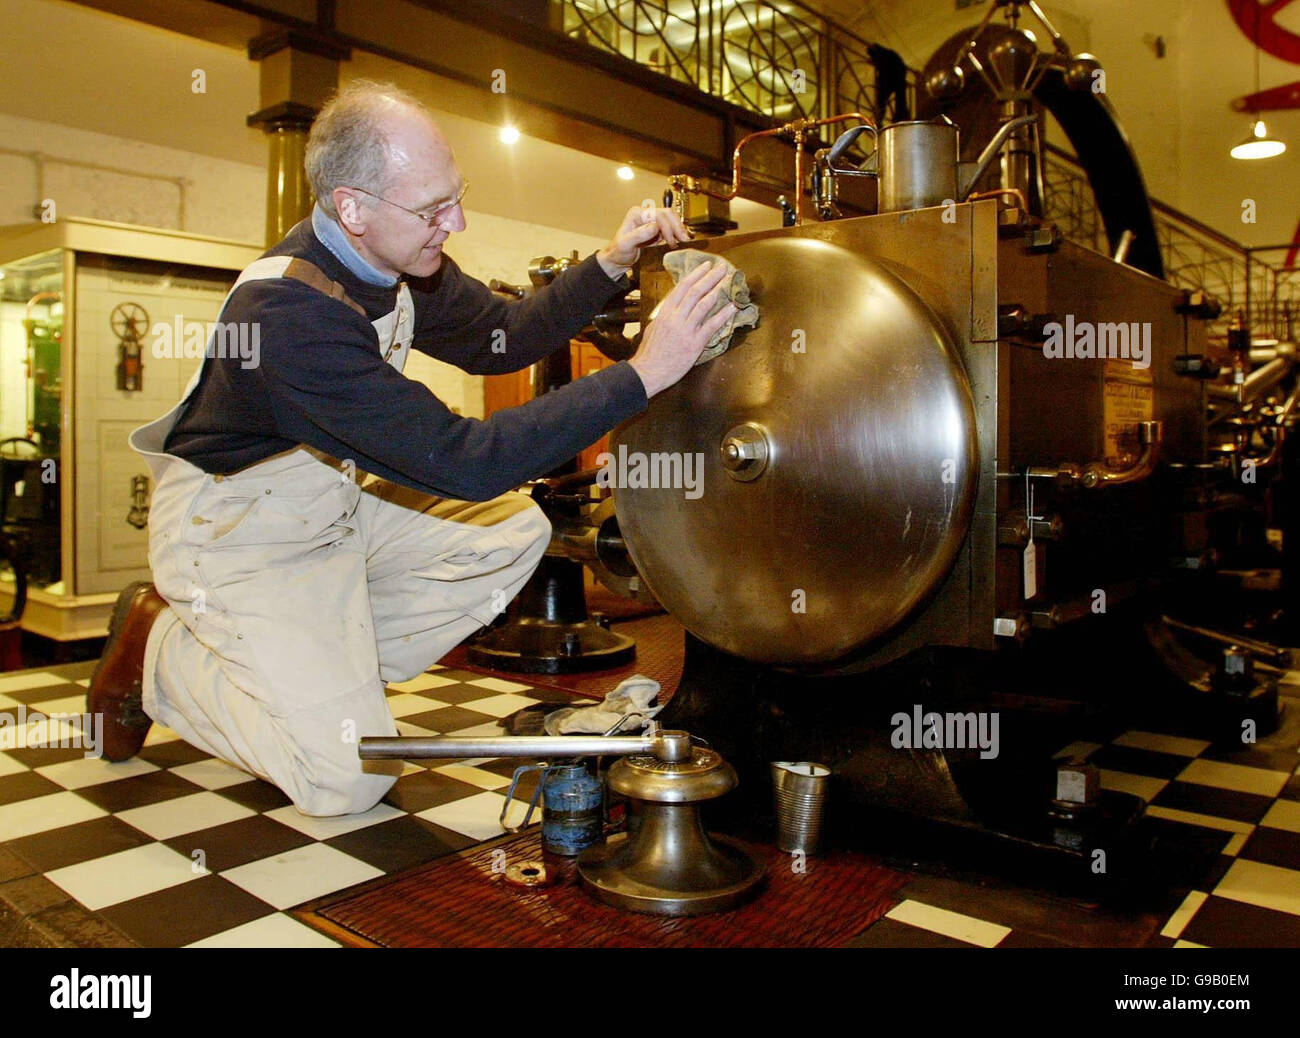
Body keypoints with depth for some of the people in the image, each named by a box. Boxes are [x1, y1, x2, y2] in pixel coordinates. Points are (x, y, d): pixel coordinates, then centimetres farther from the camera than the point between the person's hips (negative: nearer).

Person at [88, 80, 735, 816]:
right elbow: (465, 461, -38)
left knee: (516, 531, -1)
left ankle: (325, 669, 5)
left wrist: (612, 265, -8)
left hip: (334, 497, 8)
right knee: (349, 776, -13)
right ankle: (160, 650, 10)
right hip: (235, 530, -8)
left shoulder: (399, 259, -8)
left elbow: (500, 336, 7)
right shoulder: (290, 311, -34)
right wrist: (643, 374, -38)